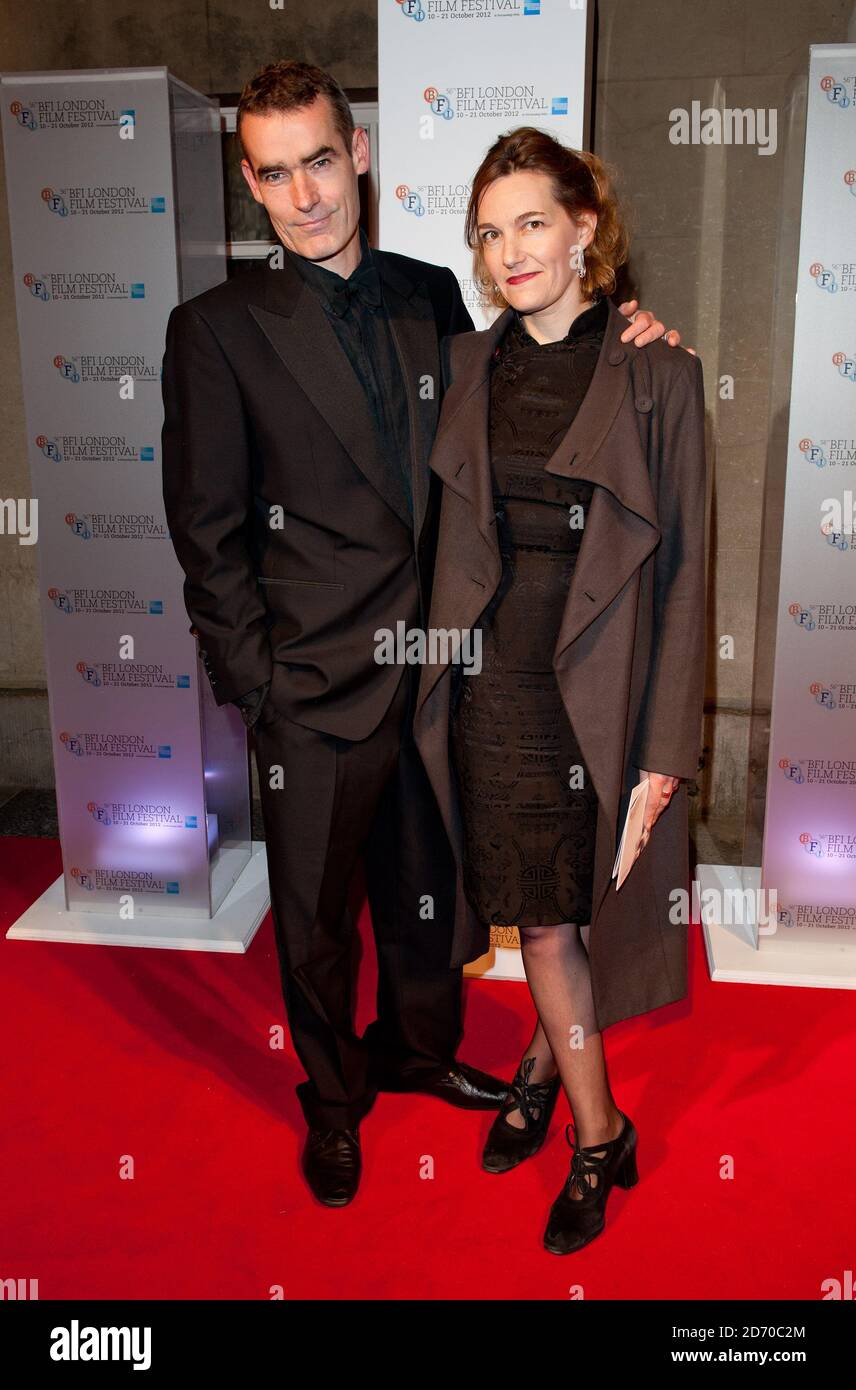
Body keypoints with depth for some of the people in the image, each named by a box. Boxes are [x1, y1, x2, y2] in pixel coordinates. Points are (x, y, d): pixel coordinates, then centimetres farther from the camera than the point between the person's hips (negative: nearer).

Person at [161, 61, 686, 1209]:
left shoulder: (430, 296, 6)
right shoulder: (217, 329, -7)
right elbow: (208, 532, -7)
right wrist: (253, 683, -9)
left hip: (433, 667, 4)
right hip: (317, 683, -4)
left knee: (426, 883, 21)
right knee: (316, 911, 13)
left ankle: (419, 1047, 49)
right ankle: (334, 1100, 40)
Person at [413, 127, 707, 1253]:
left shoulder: (658, 374, -4)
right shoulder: (467, 364, 7)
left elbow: (683, 565, -6)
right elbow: (455, 540, 10)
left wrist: (669, 741, -9)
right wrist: (440, 669, 5)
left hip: (602, 687, -3)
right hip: (493, 680, 3)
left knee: (568, 906, 8)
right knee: (538, 912, 10)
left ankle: (548, 1059, 37)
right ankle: (599, 1130, 32)